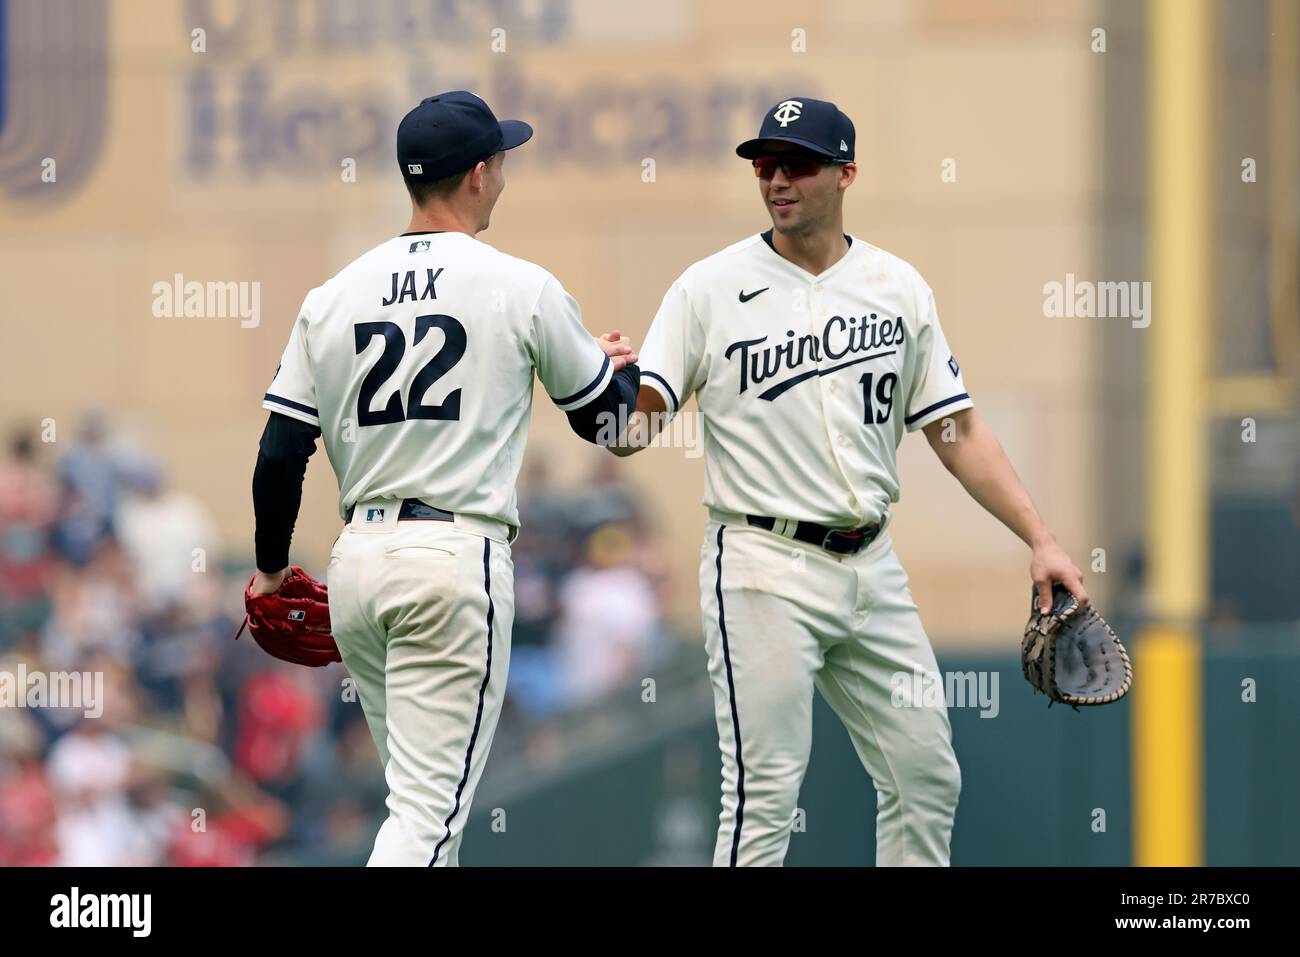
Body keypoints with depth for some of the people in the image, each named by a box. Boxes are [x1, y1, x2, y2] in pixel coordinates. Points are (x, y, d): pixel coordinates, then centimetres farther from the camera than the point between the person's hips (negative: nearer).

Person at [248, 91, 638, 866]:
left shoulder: (332, 297, 7)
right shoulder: (524, 288, -3)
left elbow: (280, 454, 6)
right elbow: (601, 417, 10)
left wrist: (271, 567, 21)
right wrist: (622, 366, 32)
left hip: (357, 559, 5)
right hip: (458, 555, -5)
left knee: (423, 792, 19)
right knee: (428, 807, -9)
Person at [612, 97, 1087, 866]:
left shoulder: (899, 288, 8)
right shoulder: (710, 289, -3)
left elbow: (959, 430, 11)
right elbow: (632, 430, -8)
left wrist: (1040, 539, 3)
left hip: (873, 568, 5)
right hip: (764, 569, -5)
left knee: (928, 779, 8)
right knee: (765, 794, -9)